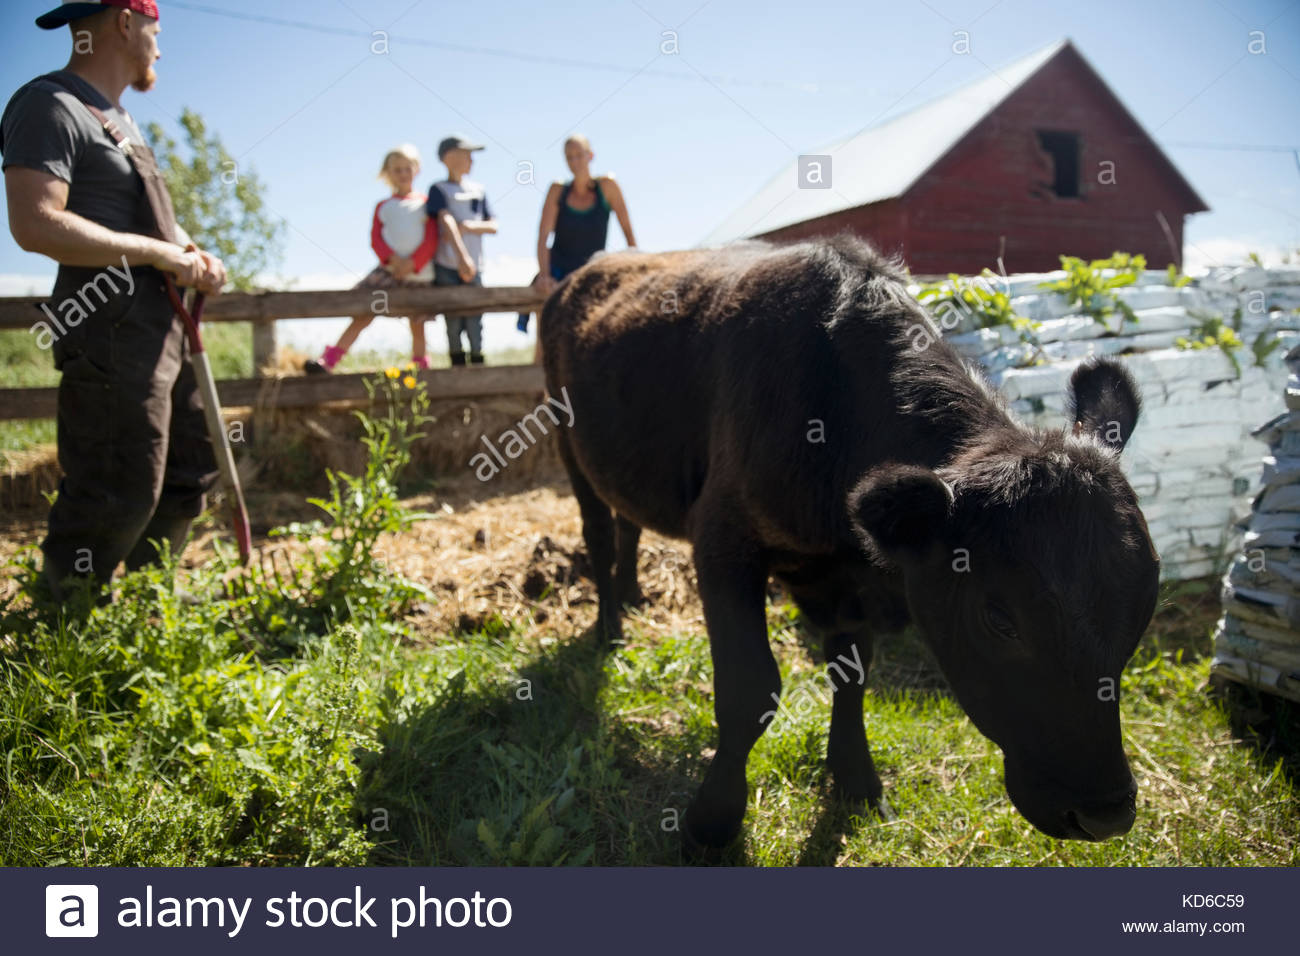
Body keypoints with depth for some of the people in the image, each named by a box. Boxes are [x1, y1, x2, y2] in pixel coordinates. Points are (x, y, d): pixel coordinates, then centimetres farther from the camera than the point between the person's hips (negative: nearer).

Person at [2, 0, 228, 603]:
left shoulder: (117, 118, 20)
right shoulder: (49, 105, -11)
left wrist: (192, 258, 7)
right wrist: (157, 251, -18)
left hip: (161, 327, 10)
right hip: (112, 334, -10)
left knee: (189, 473, 17)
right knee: (118, 497, -7)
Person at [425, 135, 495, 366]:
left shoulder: (478, 190, 14)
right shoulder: (439, 189, 0)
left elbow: (493, 226, 11)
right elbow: (446, 222, -13)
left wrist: (472, 226, -11)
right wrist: (462, 257, -26)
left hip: (474, 268, 3)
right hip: (447, 267, -3)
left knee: (474, 322, -3)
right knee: (453, 323, -2)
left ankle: (478, 363, 0)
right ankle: (458, 367, 3)